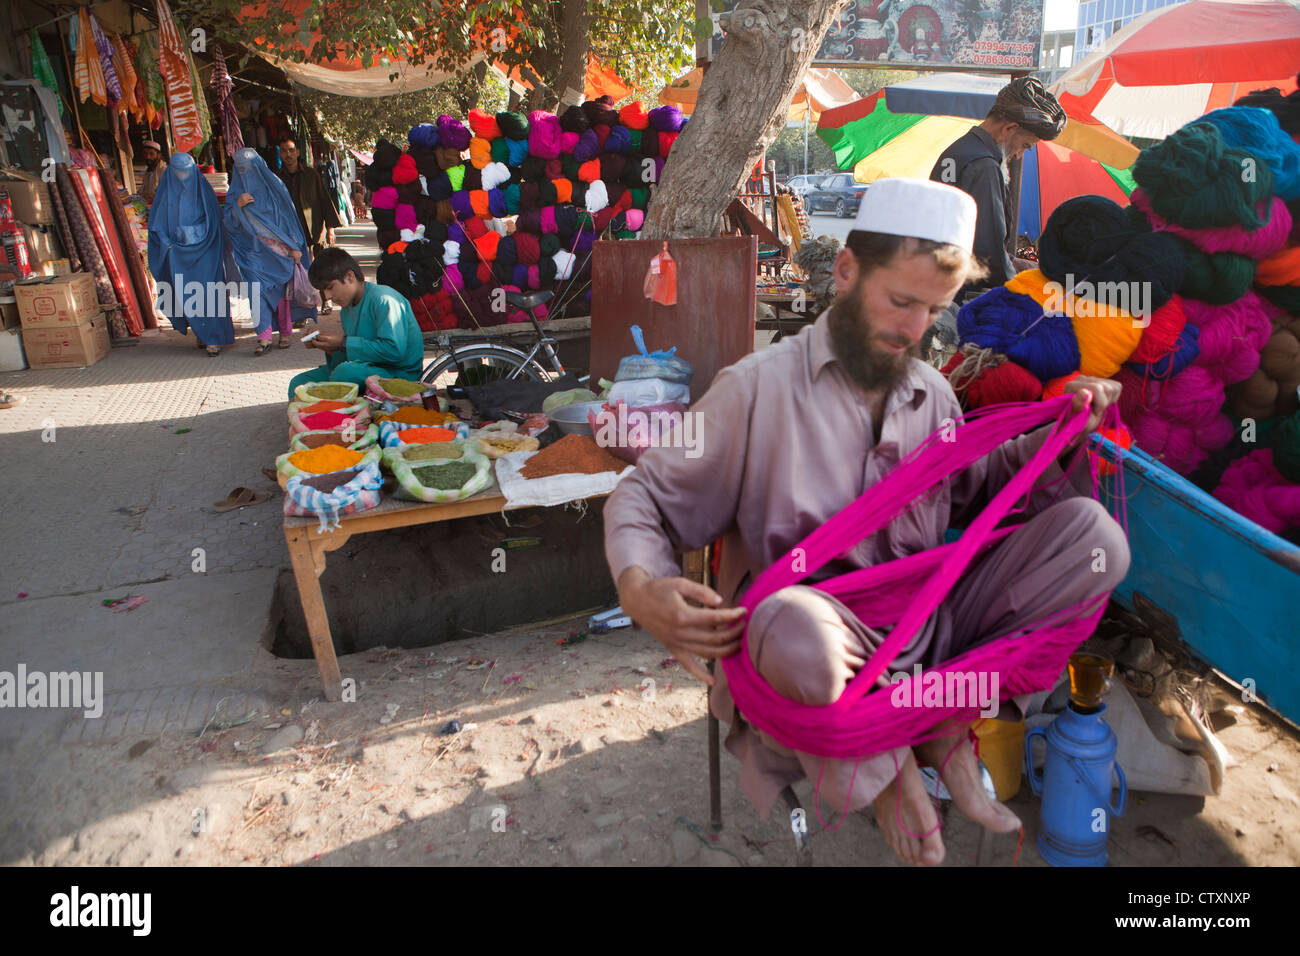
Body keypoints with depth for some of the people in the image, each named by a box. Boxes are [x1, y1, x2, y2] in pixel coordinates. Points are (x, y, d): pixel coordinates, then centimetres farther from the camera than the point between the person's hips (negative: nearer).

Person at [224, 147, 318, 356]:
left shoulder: (274, 186, 3)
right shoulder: (237, 190, 9)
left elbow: (288, 215, 4)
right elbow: (229, 223, 4)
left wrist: (294, 246, -1)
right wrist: (237, 205, -15)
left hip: (278, 249, -1)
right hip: (254, 253, 1)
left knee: (281, 290, 3)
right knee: (258, 289, -12)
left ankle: (285, 332, 18)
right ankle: (264, 336, -13)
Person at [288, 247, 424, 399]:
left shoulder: (384, 299, -17)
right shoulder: (347, 306, 13)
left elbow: (395, 350, -27)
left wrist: (344, 343, -20)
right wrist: (332, 348, -4)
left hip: (399, 373, -9)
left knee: (345, 371, -36)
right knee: (299, 383, 0)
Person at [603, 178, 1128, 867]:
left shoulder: (933, 394, 13)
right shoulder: (758, 388, -7)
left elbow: (972, 488, 27)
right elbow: (644, 500, -3)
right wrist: (640, 589, -24)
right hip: (821, 632, -4)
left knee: (1091, 531, -11)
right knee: (796, 628, -43)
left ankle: (945, 718, -8)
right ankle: (883, 760, -6)